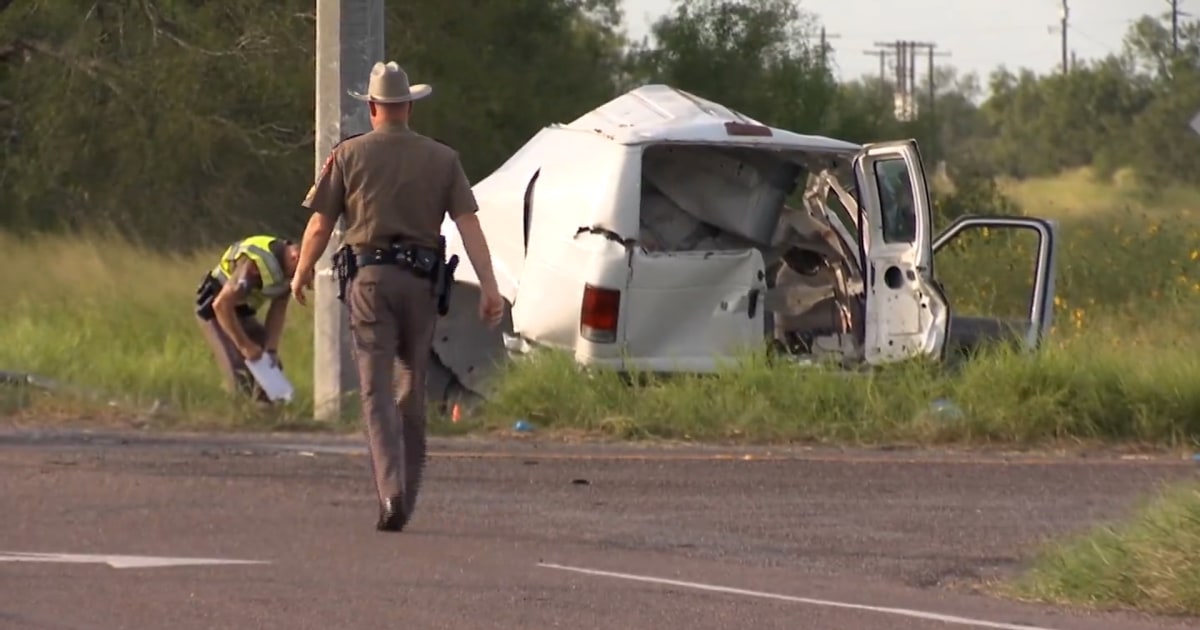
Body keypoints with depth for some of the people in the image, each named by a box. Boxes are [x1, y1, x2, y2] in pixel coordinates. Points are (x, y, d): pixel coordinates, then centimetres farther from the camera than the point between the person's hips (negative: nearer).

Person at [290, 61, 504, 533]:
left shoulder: (349, 155, 3)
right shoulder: (442, 159, 8)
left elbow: (319, 226, 3)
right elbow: (468, 223, -1)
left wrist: (302, 272, 20)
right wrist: (489, 286, -4)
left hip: (371, 278, -2)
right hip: (421, 280, 2)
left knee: (377, 391, -7)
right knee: (412, 391, 15)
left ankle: (392, 490, -24)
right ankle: (406, 493, 20)